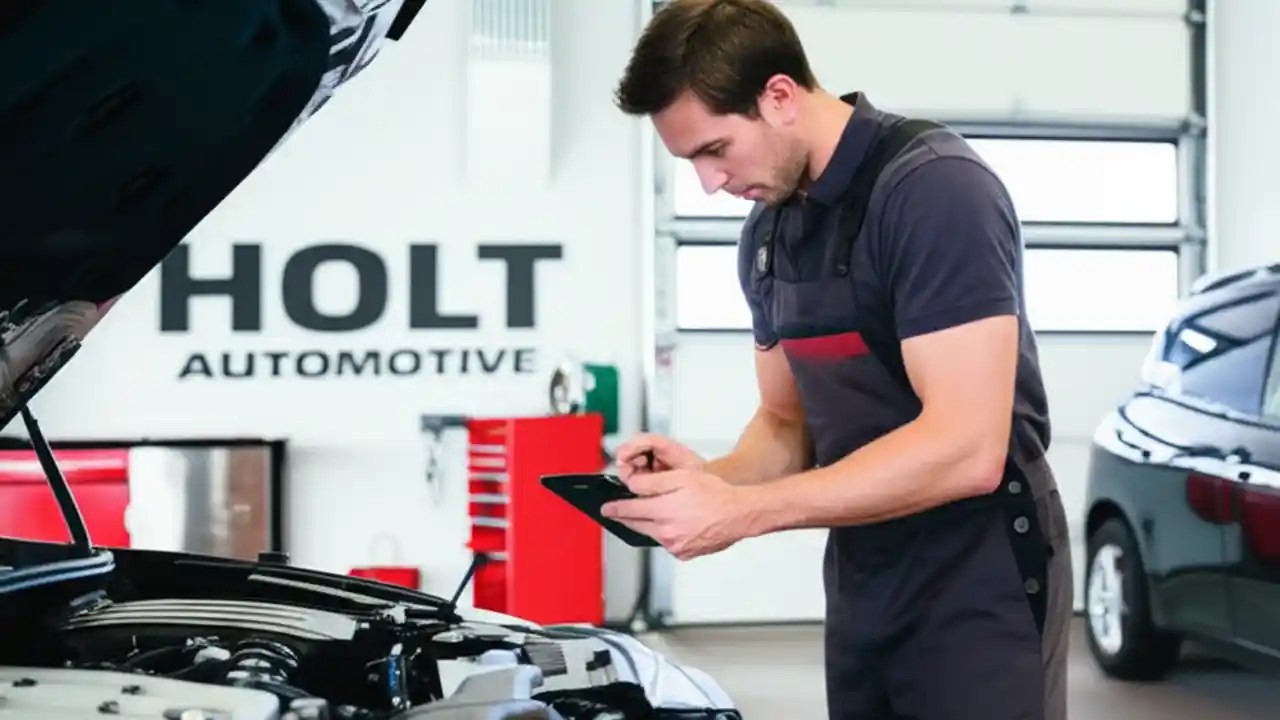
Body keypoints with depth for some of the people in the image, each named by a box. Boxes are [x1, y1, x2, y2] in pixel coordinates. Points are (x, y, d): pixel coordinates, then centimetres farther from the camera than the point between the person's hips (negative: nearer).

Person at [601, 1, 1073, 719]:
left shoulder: (937, 189, -19)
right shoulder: (768, 232, 8)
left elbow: (966, 450, -26)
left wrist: (740, 512, -26)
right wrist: (712, 477, -8)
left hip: (977, 586, -7)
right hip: (862, 589, 8)